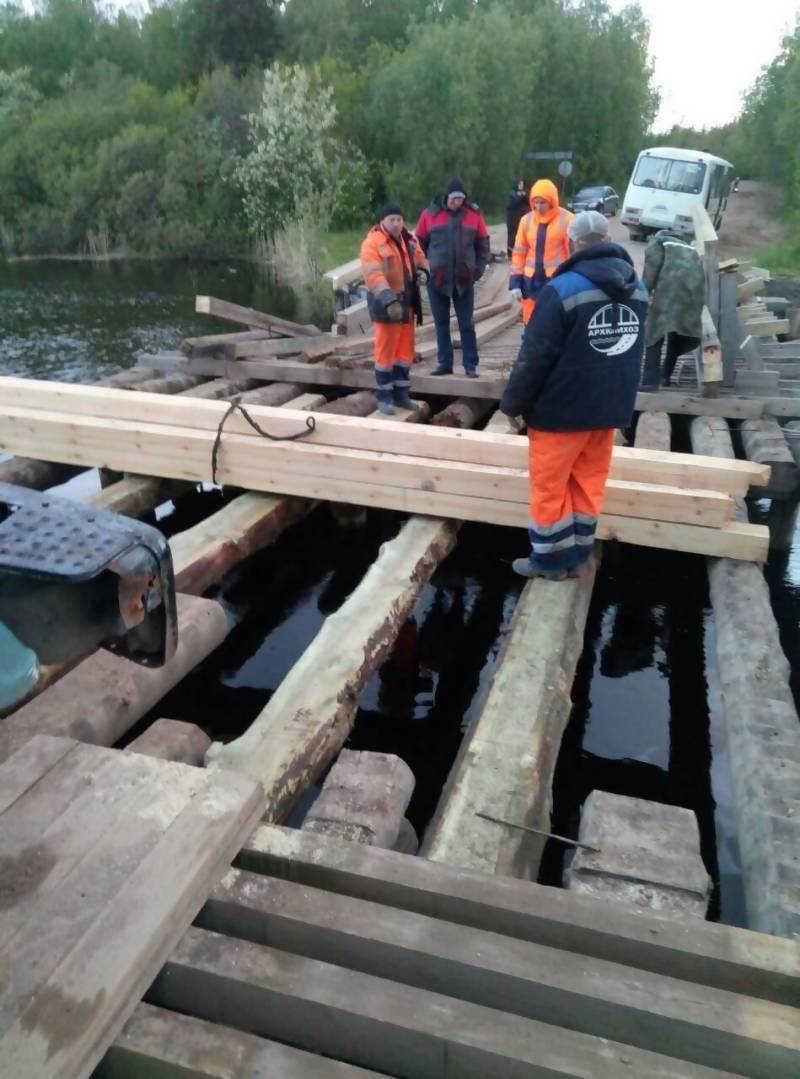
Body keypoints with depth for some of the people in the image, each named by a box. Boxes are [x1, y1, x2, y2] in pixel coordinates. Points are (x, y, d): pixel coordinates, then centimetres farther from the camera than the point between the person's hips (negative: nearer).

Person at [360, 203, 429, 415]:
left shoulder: (408, 239, 8)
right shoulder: (373, 242, -15)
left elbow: (420, 259, 21)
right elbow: (373, 275, -26)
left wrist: (422, 272, -4)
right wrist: (389, 300, -38)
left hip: (407, 301, 7)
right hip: (385, 303, -7)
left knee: (405, 349, 12)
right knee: (386, 350, -1)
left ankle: (401, 393, 23)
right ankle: (384, 397, 8)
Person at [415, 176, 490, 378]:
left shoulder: (474, 214, 1)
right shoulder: (429, 214, 1)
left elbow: (483, 245, 8)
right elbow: (420, 244, 8)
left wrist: (478, 270, 0)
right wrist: (425, 269, 2)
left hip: (464, 279, -1)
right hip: (437, 279, 1)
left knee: (467, 324, 1)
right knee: (441, 324, 7)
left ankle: (470, 365, 5)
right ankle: (444, 363, 16)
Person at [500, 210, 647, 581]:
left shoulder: (562, 289, -18)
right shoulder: (637, 287, 5)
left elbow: (534, 356, -17)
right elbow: (634, 352, 15)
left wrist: (513, 403, -5)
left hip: (561, 408, -7)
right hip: (610, 406, 7)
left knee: (549, 485, 7)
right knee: (588, 484, 15)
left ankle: (551, 560, 17)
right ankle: (575, 556, 25)